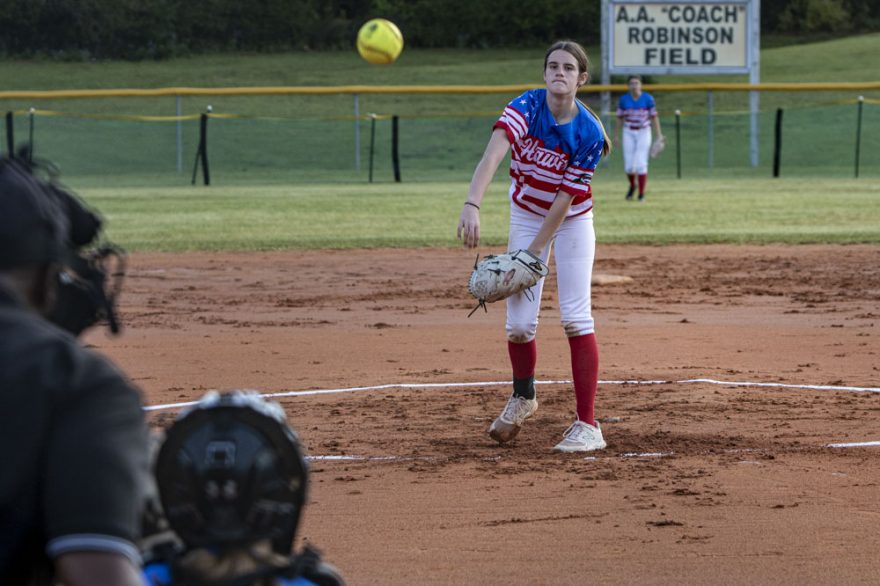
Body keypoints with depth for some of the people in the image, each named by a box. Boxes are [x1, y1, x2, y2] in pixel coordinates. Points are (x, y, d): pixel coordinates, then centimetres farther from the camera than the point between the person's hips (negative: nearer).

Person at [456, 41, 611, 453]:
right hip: (527, 215, 2)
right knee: (519, 323, -2)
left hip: (571, 222, -2)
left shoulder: (589, 133, -24)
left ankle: (587, 426, -10)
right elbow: (493, 153, -40)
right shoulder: (527, 107, -23)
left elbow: (565, 199, -21)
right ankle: (523, 397, 29)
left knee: (575, 317, -13)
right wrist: (472, 205, -57)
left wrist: (532, 254, -22)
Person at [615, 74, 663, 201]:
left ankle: (641, 194, 2)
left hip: (643, 133, -2)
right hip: (629, 133, 2)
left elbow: (654, 117, -2)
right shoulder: (624, 99, -1)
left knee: (641, 164, -10)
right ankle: (632, 185, 31)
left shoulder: (648, 98, -5)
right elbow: (619, 118, 5)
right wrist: (616, 135, 4)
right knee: (629, 166, -1)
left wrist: (659, 134, -7)